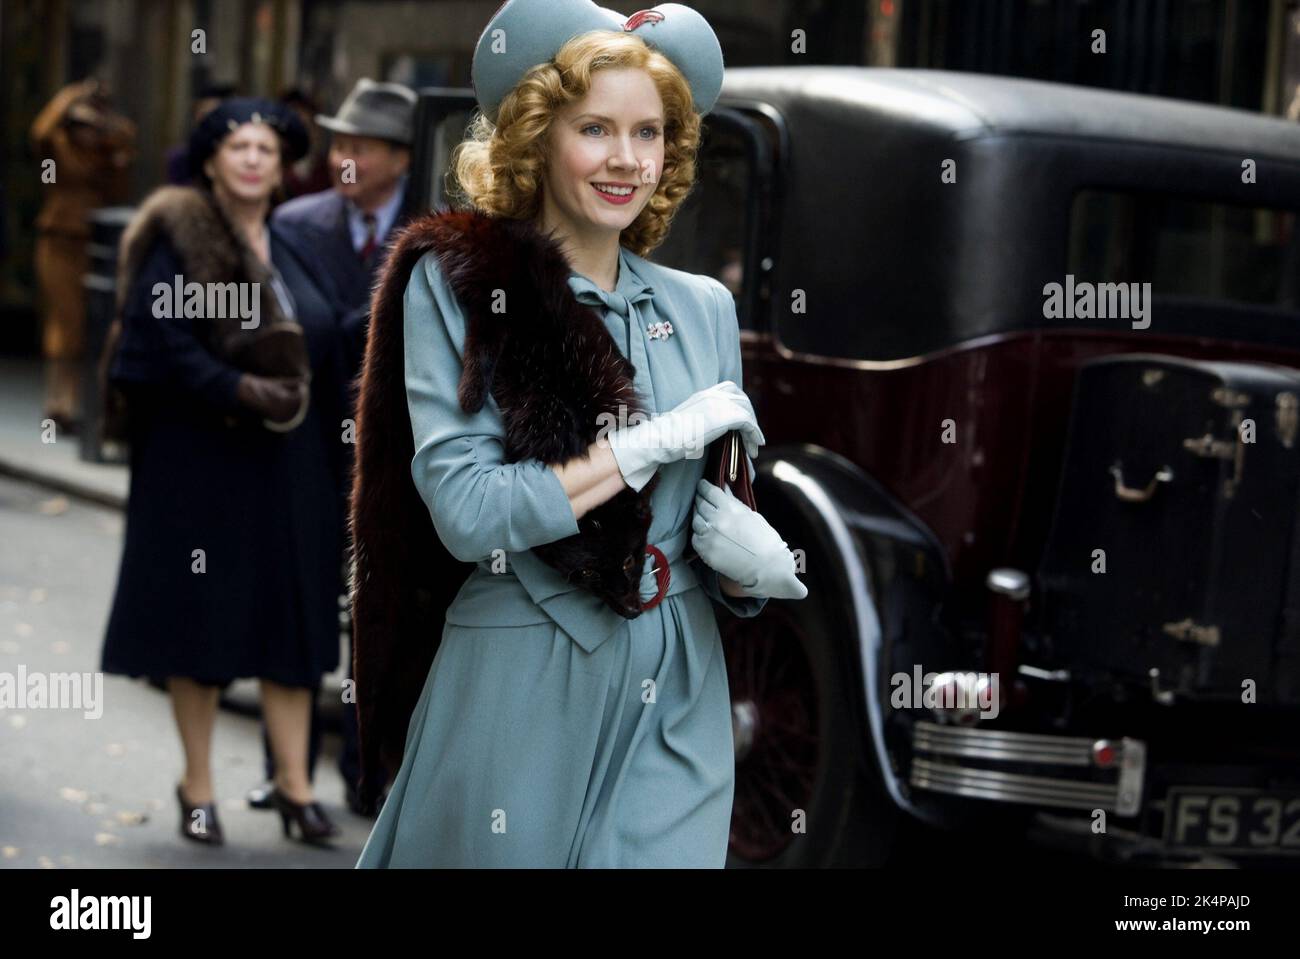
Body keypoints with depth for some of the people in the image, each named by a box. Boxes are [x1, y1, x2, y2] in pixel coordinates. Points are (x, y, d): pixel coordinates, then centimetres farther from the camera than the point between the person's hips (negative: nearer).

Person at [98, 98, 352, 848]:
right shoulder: (179, 242, -4)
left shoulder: (293, 246, 13)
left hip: (289, 460, 5)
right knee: (200, 615, 1)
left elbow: (326, 346, 14)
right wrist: (240, 393, -22)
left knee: (292, 613, 5)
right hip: (200, 455, -5)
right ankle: (198, 788, 11)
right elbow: (164, 339, -13)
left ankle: (294, 783, 11)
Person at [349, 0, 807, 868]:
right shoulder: (455, 285, -6)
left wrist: (746, 557, -11)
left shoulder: (704, 308, 7)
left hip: (676, 706, 3)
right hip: (520, 694, -3)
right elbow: (465, 512, -17)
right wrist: (660, 440, -13)